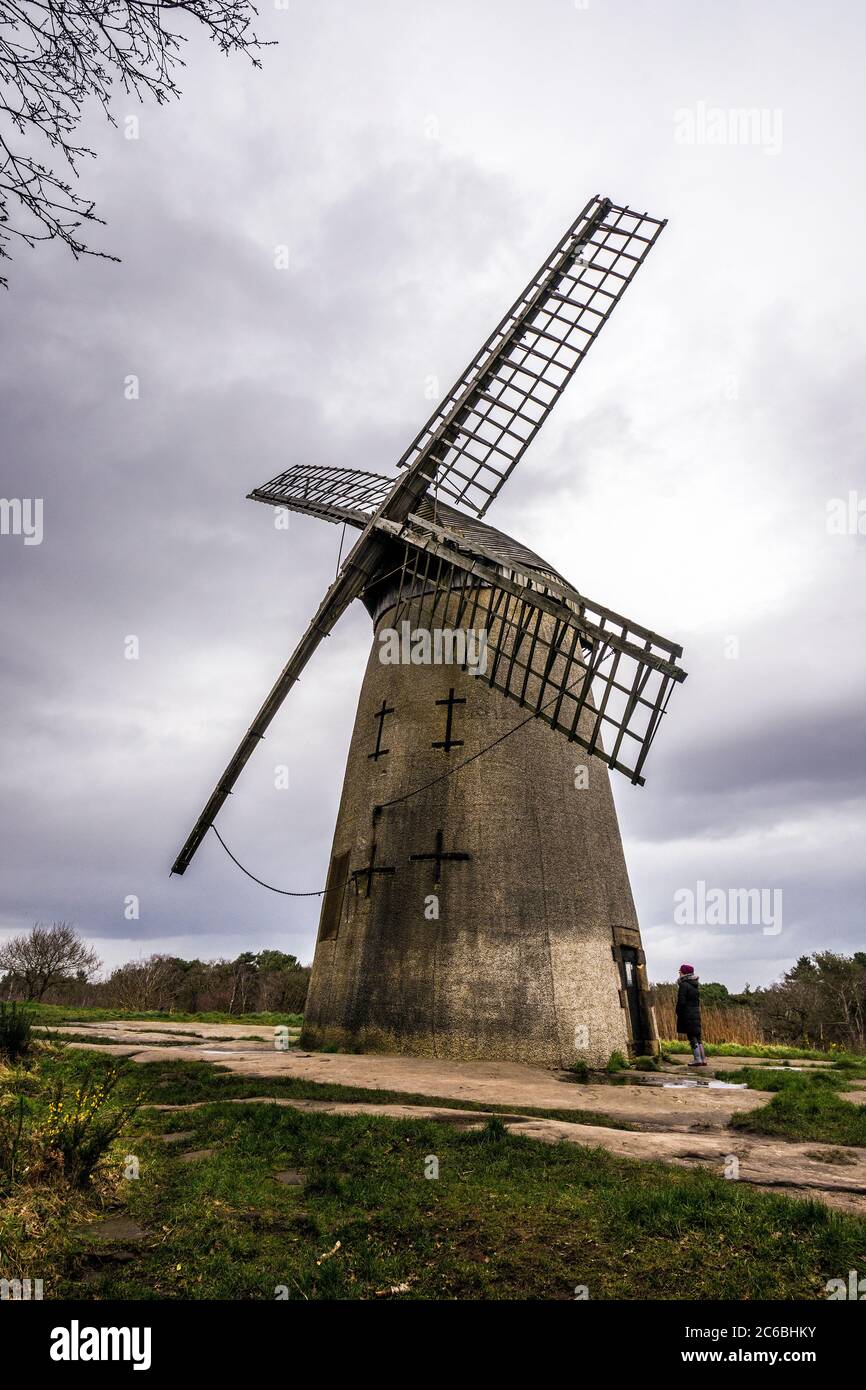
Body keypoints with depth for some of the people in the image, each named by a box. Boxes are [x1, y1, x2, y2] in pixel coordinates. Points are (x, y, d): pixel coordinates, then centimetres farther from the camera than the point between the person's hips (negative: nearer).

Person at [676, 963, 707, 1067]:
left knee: (691, 1036, -3)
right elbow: (698, 1000, 15)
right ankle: (703, 1059, 15)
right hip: (696, 1012, 8)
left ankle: (698, 1059, -3)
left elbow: (681, 1001, -17)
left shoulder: (684, 985, -14)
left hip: (687, 1014, -8)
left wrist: (678, 1013, -5)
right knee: (697, 1037, 13)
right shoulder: (696, 985, 12)